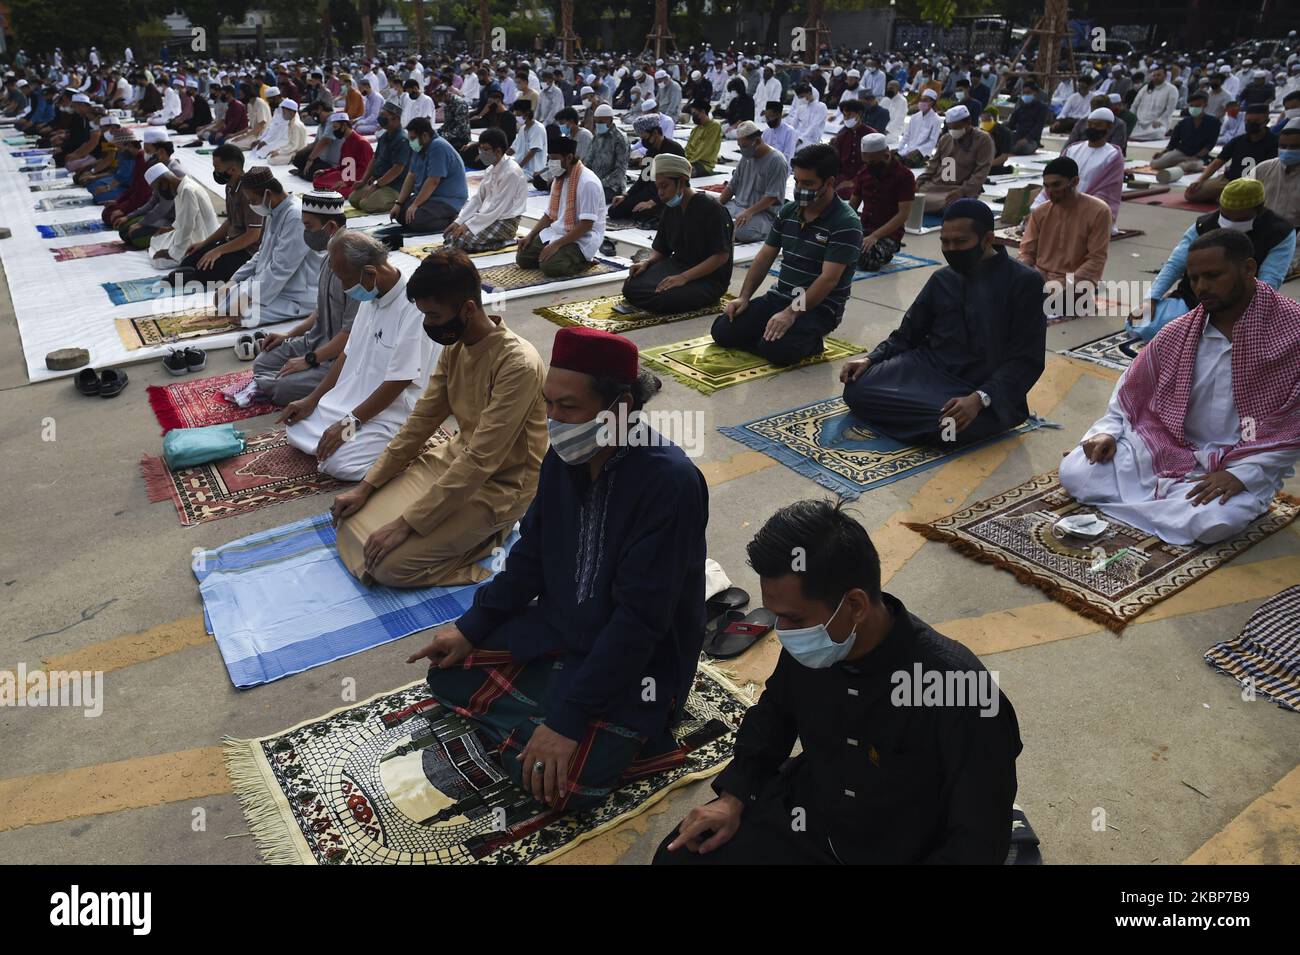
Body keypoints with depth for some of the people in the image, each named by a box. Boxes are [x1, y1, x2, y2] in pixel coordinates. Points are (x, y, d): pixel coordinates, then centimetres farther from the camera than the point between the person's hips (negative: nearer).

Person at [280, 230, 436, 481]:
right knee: (295, 429, 5)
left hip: (390, 414, -9)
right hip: (347, 401, 9)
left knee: (337, 463, -23)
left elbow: (397, 383, -23)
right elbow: (348, 354, 14)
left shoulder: (413, 308, -24)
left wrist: (350, 423, -20)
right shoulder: (371, 296, 5)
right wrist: (311, 400, 9)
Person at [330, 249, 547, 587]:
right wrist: (366, 486, 1)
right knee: (353, 522, 0)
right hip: (456, 457, 8)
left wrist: (407, 524, -26)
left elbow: (480, 462, -29)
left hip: (500, 485, -8)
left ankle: (490, 534, 1)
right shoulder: (454, 345, -1)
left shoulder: (517, 364, -28)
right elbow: (421, 420, 6)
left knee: (389, 564, -17)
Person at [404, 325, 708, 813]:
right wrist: (472, 627, 3)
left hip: (637, 657, -7)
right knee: (449, 674, 4)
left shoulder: (670, 482, -30)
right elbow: (531, 554, 7)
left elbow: (639, 619, -30)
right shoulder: (565, 455, -8)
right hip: (557, 625, 7)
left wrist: (568, 718, -28)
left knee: (550, 778, -20)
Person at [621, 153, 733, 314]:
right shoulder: (671, 209, 9)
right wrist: (646, 262, -9)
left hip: (709, 278, -7)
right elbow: (659, 250, 15)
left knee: (664, 300, -33)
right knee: (630, 287, -14)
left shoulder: (711, 208, -15)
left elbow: (721, 256, -20)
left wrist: (684, 277, -27)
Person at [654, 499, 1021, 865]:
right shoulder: (805, 648, -14)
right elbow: (775, 711, 10)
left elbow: (979, 841, -21)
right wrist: (734, 796, 0)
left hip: (898, 854, -5)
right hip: (801, 818, 5)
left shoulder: (962, 690, -32)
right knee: (678, 855, -1)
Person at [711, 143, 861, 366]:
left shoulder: (846, 224, -14)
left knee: (775, 349, -33)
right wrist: (744, 297, 0)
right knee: (722, 330, -7)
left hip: (820, 306, -7)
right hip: (779, 296, 7)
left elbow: (828, 279, -22)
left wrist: (791, 313, -28)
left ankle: (811, 341, 1)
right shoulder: (788, 211, 8)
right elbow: (765, 257, 11)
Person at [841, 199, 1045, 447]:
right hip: (927, 369, 5)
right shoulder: (942, 279, 11)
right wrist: (870, 360, -2)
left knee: (948, 425, -38)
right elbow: (908, 333, 19)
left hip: (983, 391, -5)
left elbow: (1026, 360, -11)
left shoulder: (1024, 282, -6)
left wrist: (979, 398, -28)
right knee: (857, 387, -17)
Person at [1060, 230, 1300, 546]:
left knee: (1212, 522, -35)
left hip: (1241, 466, -3)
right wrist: (1108, 430, -1)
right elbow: (1133, 384, 15)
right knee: (1073, 473, -14)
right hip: (1162, 446, 3)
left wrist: (1242, 474, -20)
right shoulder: (1179, 332, 2)